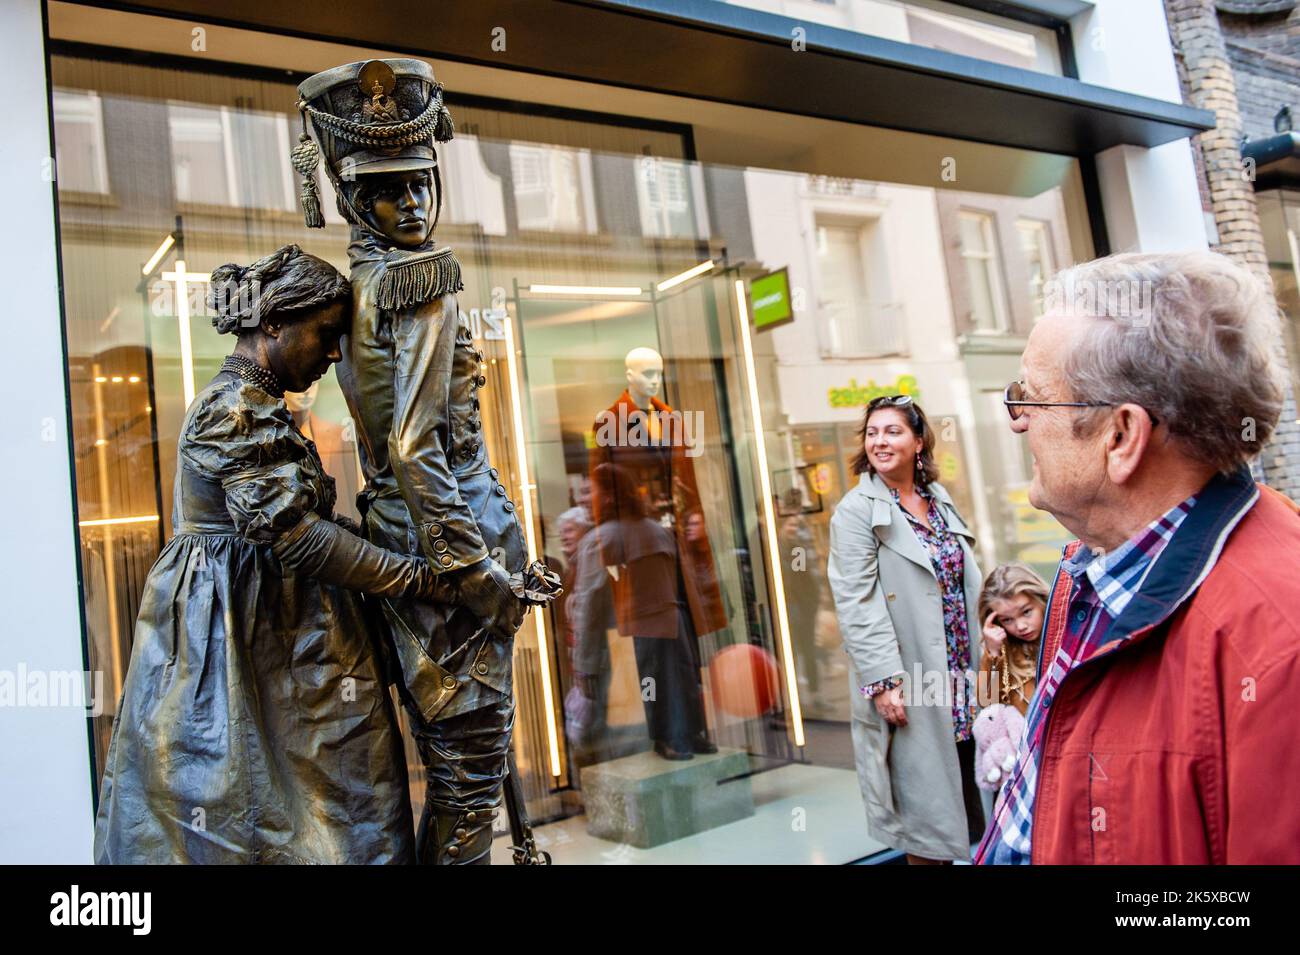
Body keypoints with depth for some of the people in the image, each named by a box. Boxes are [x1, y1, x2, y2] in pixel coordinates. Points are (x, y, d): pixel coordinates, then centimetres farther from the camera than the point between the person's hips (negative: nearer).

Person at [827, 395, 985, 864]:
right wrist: (884, 680, -21)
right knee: (925, 793, 4)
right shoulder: (856, 511, -10)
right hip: (909, 683, -6)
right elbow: (856, 604, -16)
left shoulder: (940, 499, 10)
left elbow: (968, 580, 16)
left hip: (961, 673, 6)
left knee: (969, 782, 16)